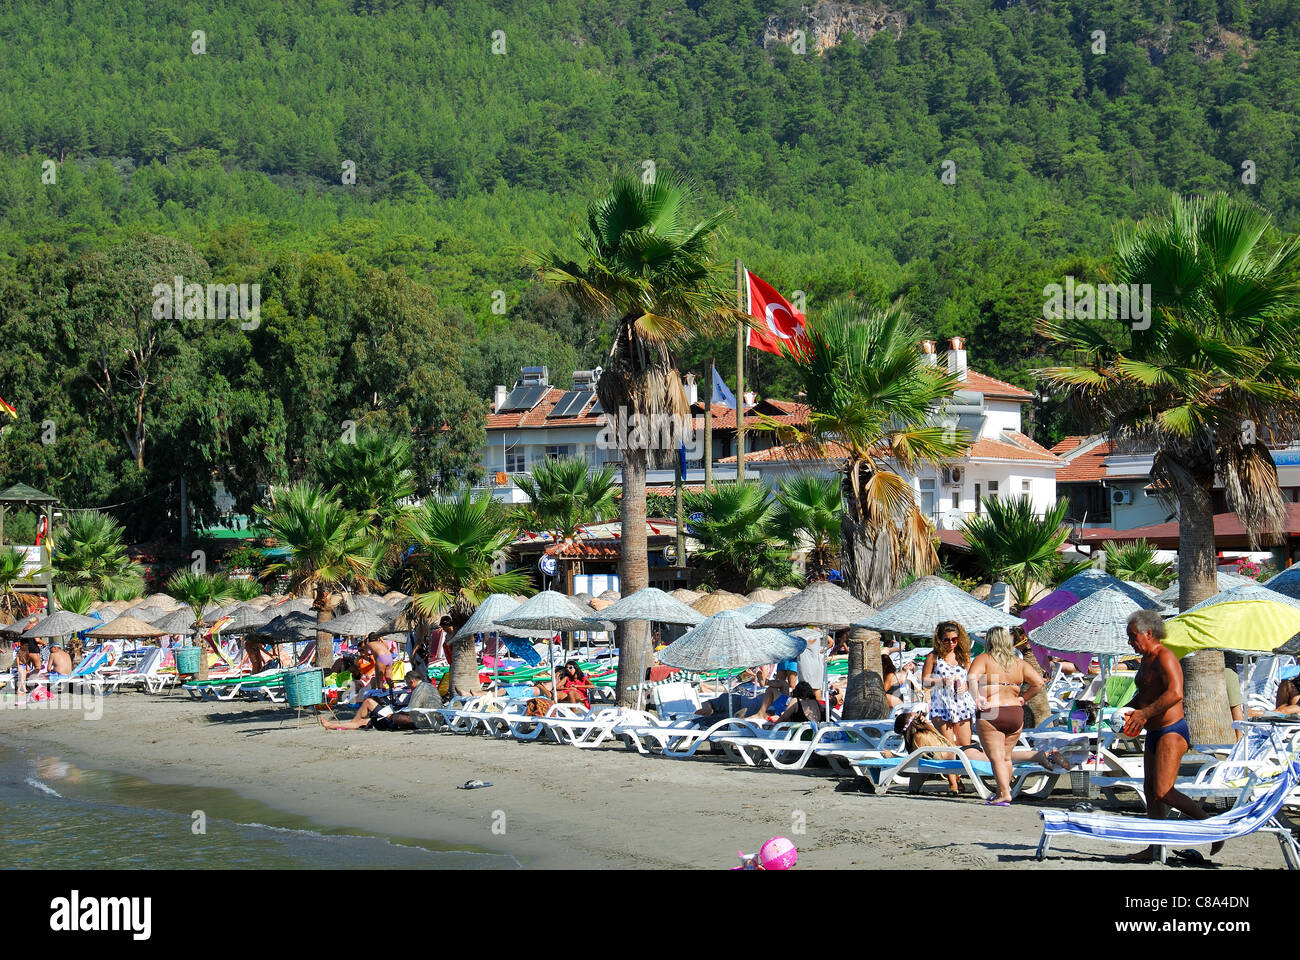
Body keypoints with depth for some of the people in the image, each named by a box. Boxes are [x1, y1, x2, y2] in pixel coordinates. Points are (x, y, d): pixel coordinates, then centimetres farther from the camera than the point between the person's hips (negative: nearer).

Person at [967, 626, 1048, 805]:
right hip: (1015, 714, 5)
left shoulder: (984, 659, -3)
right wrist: (1022, 699, 10)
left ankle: (1005, 793, -18)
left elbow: (972, 677, -21)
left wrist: (977, 699, -17)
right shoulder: (1019, 663, 9)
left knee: (996, 758, -6)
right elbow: (1039, 683, 4)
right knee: (1006, 757, 17)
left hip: (990, 714, -5)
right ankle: (1002, 791, 25)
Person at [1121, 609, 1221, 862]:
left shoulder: (1164, 658, -15)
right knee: (1150, 790, 9)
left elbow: (1175, 693, -29)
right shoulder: (1146, 660, 17)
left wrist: (1144, 714, -26)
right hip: (1154, 734, 10)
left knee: (1163, 791, -17)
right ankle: (1156, 847, 14)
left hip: (1172, 732, -10)